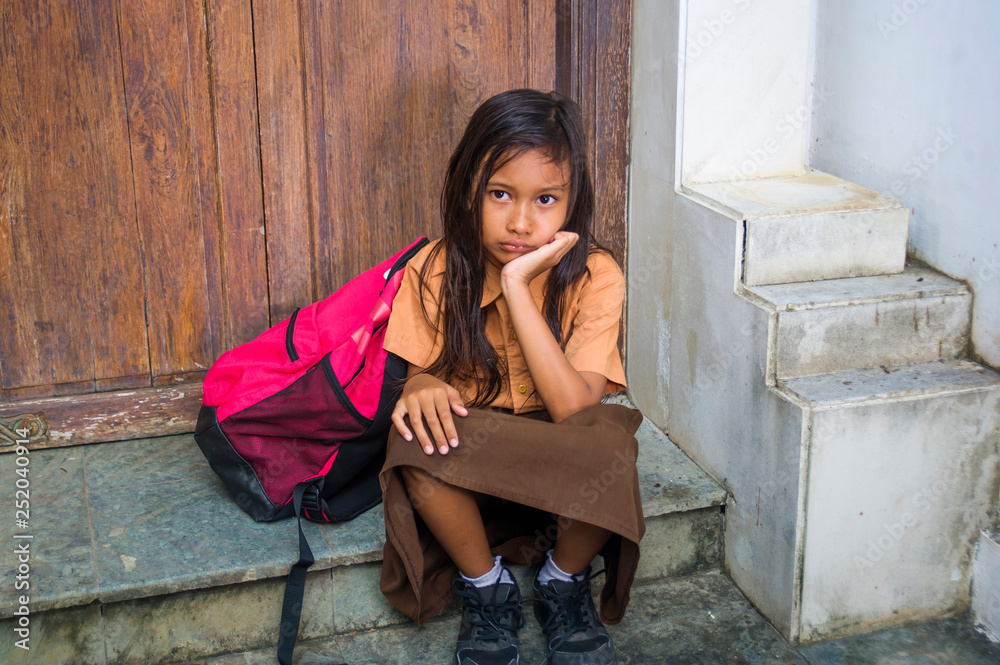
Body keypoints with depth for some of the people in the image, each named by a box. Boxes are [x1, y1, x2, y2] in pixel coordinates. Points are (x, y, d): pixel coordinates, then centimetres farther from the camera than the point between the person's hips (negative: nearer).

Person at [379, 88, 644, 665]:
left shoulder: (595, 276, -16)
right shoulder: (436, 273, -11)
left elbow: (574, 409, -27)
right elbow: (418, 375, -3)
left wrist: (517, 285, -31)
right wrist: (423, 389, -29)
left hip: (562, 468, -1)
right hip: (468, 461, 1)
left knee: (608, 443, -34)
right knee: (418, 441, -32)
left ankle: (564, 585, -1)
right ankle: (487, 590, -3)